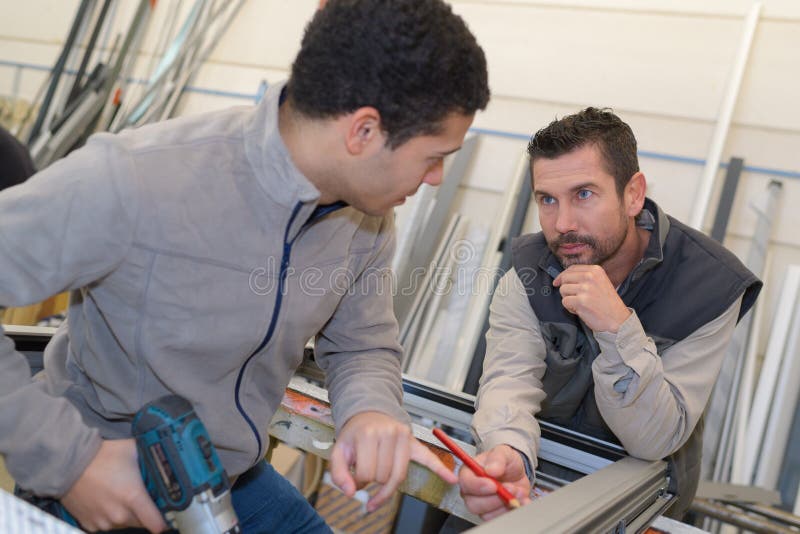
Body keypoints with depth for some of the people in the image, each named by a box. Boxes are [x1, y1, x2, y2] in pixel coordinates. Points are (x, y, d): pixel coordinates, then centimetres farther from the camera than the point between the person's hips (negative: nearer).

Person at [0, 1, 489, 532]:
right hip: (106, 488, -5)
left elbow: (363, 345, -2)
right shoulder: (132, 183, -33)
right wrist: (62, 459, -26)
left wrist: (372, 409, -22)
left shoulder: (367, 213, -13)